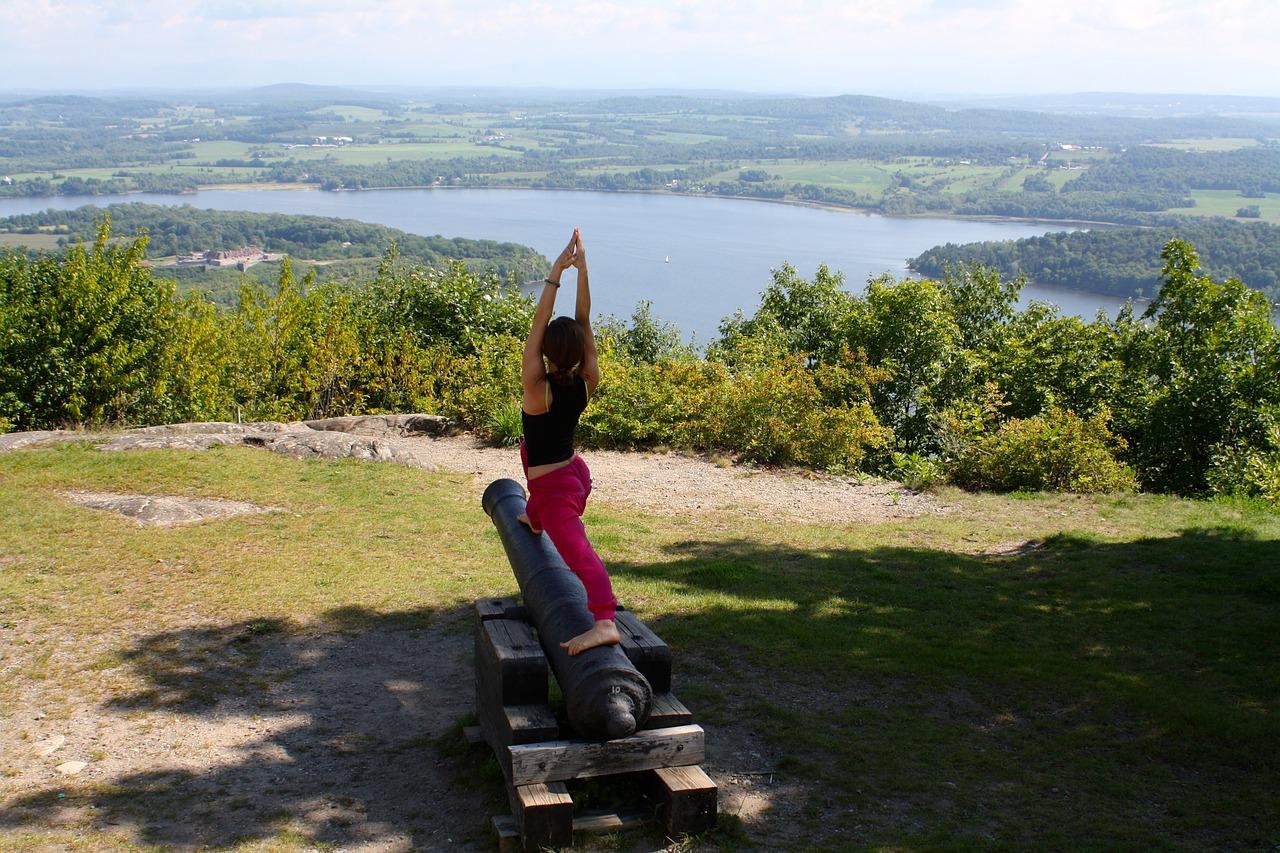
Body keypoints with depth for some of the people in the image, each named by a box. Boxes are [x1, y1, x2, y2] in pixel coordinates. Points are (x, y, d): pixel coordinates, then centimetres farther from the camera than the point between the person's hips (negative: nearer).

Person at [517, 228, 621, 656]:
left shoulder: (537, 388, -26)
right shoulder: (586, 383, -11)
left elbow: (537, 327, -27)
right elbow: (584, 322, -10)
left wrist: (555, 274, -25)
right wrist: (582, 271, -14)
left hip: (554, 487, -8)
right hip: (576, 472, 8)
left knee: (577, 549, -26)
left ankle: (604, 622, -44)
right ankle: (534, 521, 77)